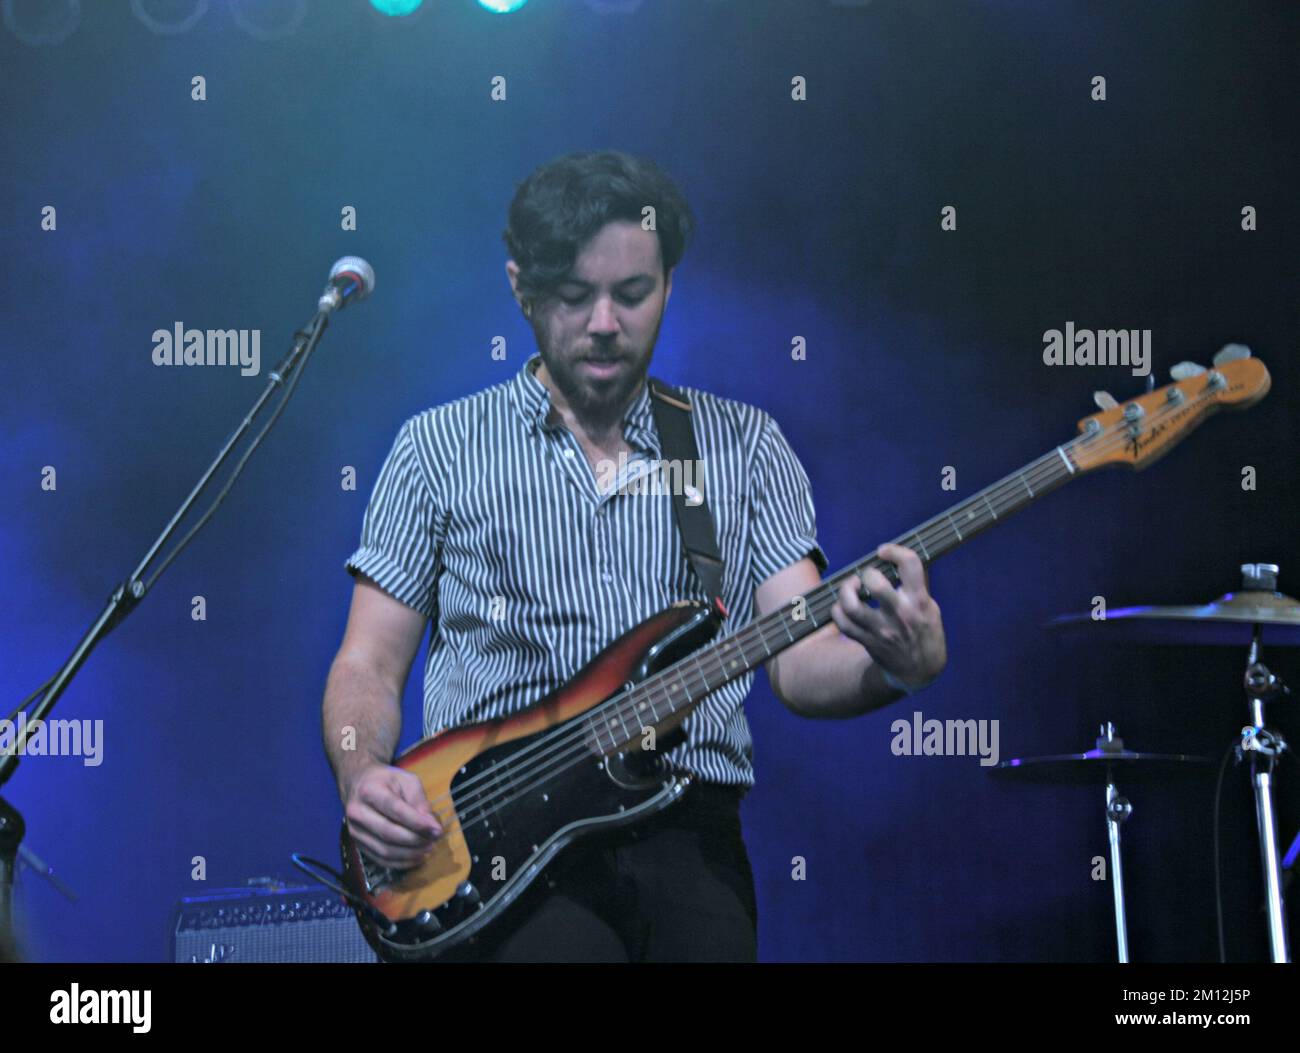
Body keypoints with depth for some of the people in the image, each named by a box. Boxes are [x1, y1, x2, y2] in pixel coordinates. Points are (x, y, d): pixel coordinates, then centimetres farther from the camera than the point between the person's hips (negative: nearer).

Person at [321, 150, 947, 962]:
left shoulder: (745, 446, 13)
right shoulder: (440, 450, 11)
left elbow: (802, 662, 3)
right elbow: (368, 666, 10)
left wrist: (894, 667, -19)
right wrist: (364, 777, -10)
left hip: (688, 832, 2)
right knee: (559, 943, -32)